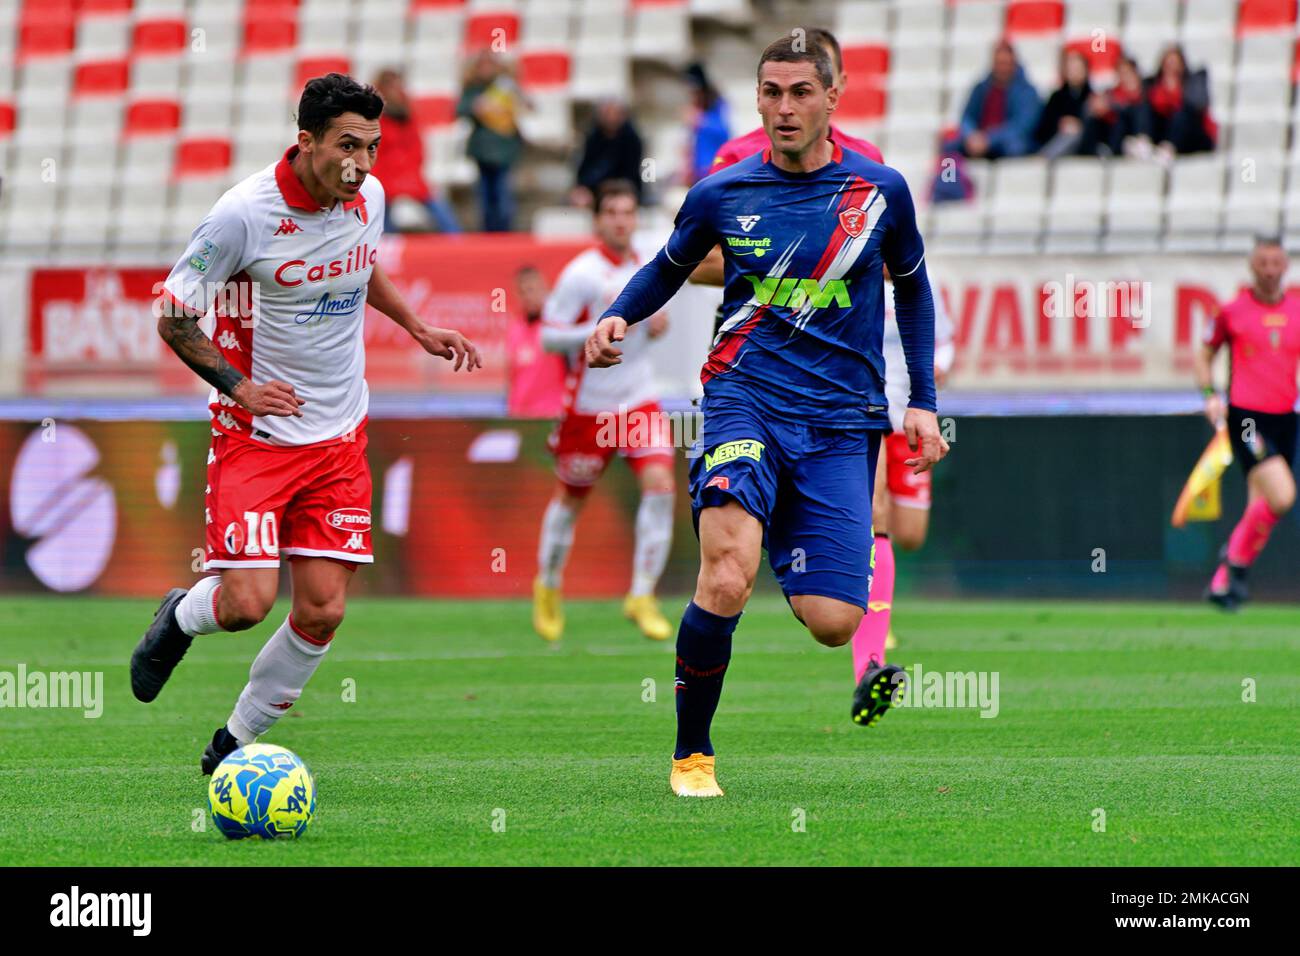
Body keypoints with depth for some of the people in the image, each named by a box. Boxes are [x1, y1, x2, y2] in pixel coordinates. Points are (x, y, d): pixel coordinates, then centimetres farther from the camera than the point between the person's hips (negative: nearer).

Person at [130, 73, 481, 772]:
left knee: (323, 611, -3)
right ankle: (179, 618, 21)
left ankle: (238, 740, 18)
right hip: (255, 434, -5)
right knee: (248, 601, -16)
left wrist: (417, 329, 15)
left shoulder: (368, 197, 0)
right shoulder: (245, 212, -18)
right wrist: (238, 385, -17)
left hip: (339, 437, 5)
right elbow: (174, 318, -9)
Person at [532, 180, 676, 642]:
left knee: (660, 485, -14)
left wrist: (655, 324, 1)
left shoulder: (643, 265, 5)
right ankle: (548, 587, 36)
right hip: (589, 405, -4)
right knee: (571, 497, 10)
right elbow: (549, 335, -14)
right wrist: (602, 329, -25)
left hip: (640, 399, 4)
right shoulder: (581, 274, -15)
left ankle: (642, 596, -5)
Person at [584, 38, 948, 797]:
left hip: (842, 421, 1)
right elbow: (669, 268, 20)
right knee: (727, 579, -27)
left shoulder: (881, 191, 3)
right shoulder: (722, 194, 2)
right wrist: (617, 317, 0)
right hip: (747, 400, -1)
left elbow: (911, 284, 20)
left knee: (832, 624, -10)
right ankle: (692, 754, -7)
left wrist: (923, 401, 16)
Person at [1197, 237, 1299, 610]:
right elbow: (1204, 355, 10)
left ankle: (1220, 583, 18)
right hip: (1245, 415, -5)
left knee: (1261, 509, 6)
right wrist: (1210, 395, -5)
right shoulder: (1233, 311, -1)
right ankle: (1237, 556, 2)